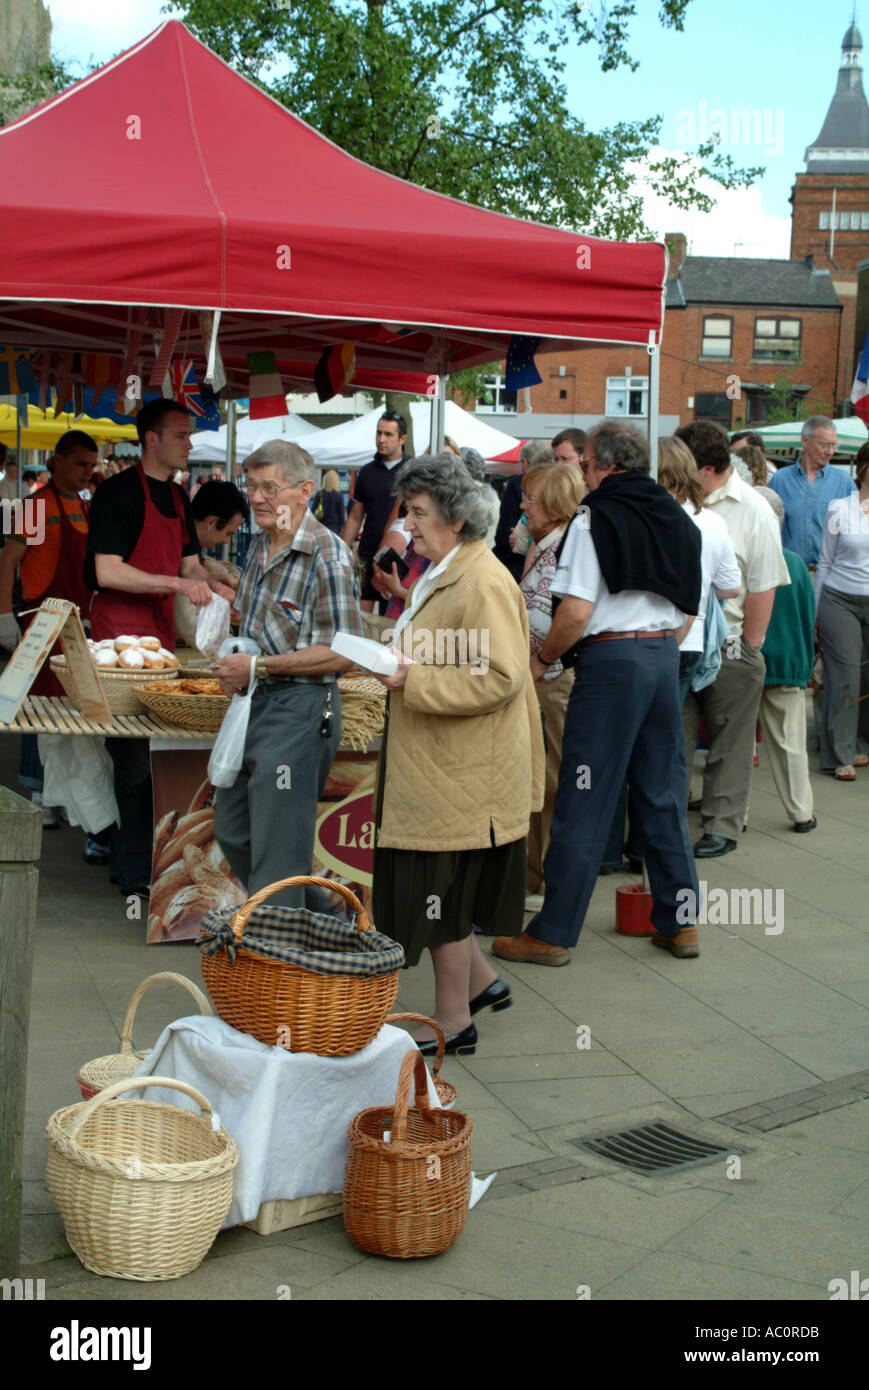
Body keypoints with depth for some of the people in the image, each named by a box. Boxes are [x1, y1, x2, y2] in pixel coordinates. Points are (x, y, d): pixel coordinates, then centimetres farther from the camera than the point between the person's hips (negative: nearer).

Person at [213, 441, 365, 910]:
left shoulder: (327, 555, -16)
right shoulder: (259, 545, 10)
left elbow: (343, 653, -20)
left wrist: (259, 666, -19)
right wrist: (234, 667, 4)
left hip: (299, 709, -9)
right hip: (254, 701, 10)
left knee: (277, 848, -1)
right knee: (233, 834, 17)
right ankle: (321, 915, 31)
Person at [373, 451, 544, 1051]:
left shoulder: (484, 583, -19)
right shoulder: (443, 574, 14)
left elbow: (499, 677, -26)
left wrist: (412, 681, -24)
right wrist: (396, 663, 11)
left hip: (460, 776, -10)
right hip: (433, 770, 10)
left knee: (443, 893, 1)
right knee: (434, 889, 16)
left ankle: (453, 1023, 14)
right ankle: (481, 980, 31)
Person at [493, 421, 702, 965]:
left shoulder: (596, 518, -9)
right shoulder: (679, 522, 11)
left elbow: (576, 612, -17)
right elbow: (689, 612, 14)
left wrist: (542, 660, -3)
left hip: (611, 660, -6)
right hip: (665, 659, 7)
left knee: (584, 802, -2)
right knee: (664, 796, 14)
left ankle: (553, 934, 5)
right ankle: (681, 921, 19)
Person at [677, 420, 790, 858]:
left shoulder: (753, 510, -6)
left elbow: (763, 588, -6)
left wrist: (748, 647, -7)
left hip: (729, 646, -3)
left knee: (728, 745, 7)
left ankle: (723, 827, 18)